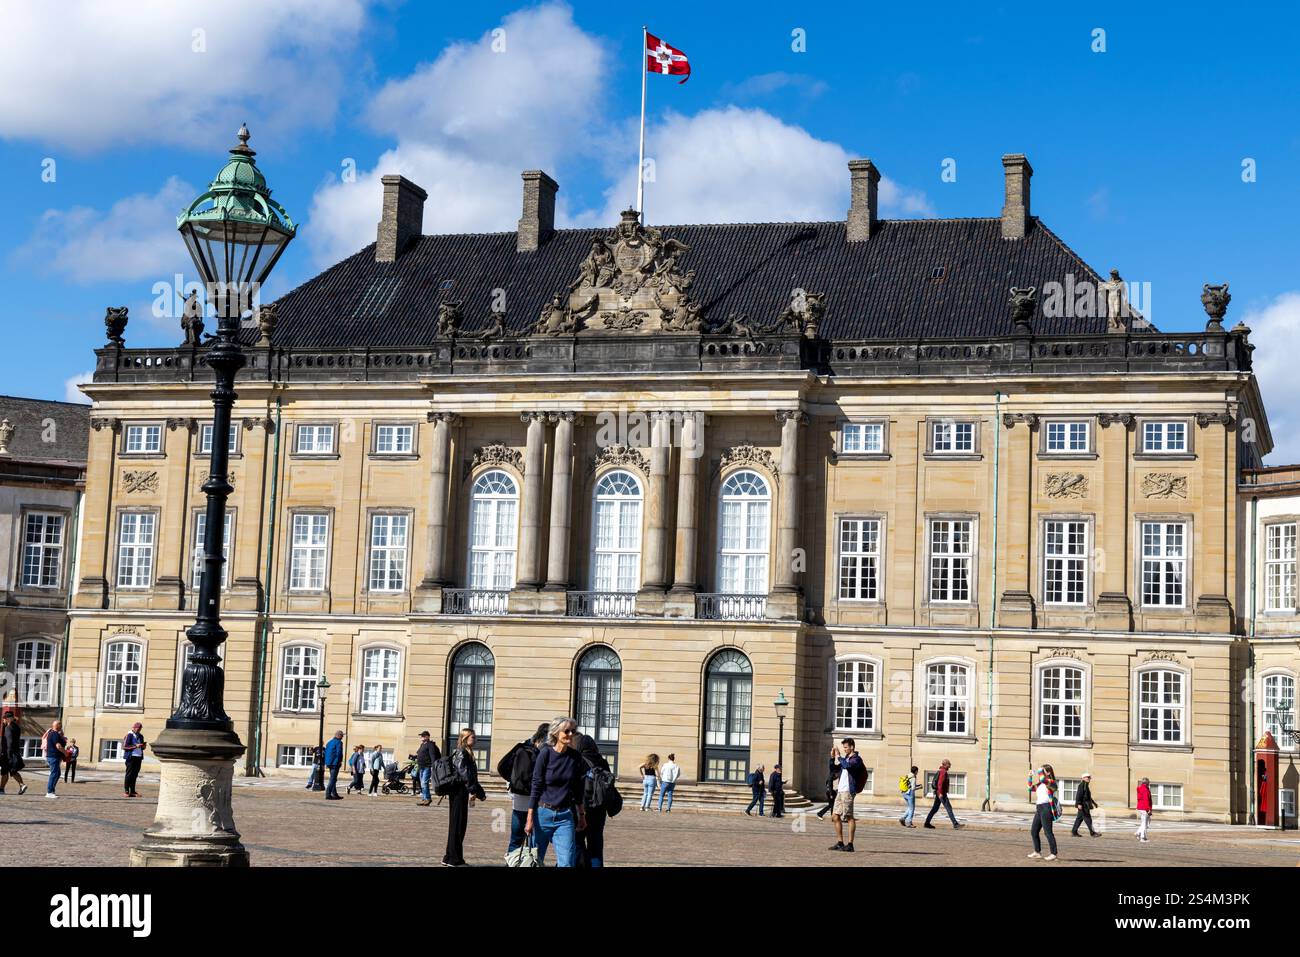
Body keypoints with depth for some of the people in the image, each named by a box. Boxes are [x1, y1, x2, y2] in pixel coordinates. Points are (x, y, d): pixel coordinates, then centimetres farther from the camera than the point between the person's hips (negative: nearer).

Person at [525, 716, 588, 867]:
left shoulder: (576, 757, 2)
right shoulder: (545, 754, -7)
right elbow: (536, 787, -7)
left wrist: (582, 815, 16)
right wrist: (530, 818, -10)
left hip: (565, 816, 2)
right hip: (543, 813, -2)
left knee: (567, 863, -6)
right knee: (535, 860, 6)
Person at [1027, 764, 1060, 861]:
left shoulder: (1051, 782, -7)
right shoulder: (1040, 784, 17)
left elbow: (1042, 779, -26)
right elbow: (1031, 789, 24)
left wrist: (1040, 771, -10)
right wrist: (1030, 777, 14)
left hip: (1046, 808, -9)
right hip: (1039, 808, 9)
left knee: (1048, 832, -8)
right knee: (1033, 831, 11)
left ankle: (1053, 854, -5)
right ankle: (1037, 852, 19)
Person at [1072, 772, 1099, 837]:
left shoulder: (1086, 785, 19)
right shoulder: (1081, 785, -13)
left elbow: (1088, 796, 28)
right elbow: (1079, 795, -21)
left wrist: (1093, 803, 27)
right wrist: (1079, 804, -29)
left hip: (1085, 805, 10)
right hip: (1083, 805, -10)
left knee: (1080, 818, 10)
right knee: (1087, 818, -9)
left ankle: (1074, 831, 12)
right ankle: (1092, 833, -10)